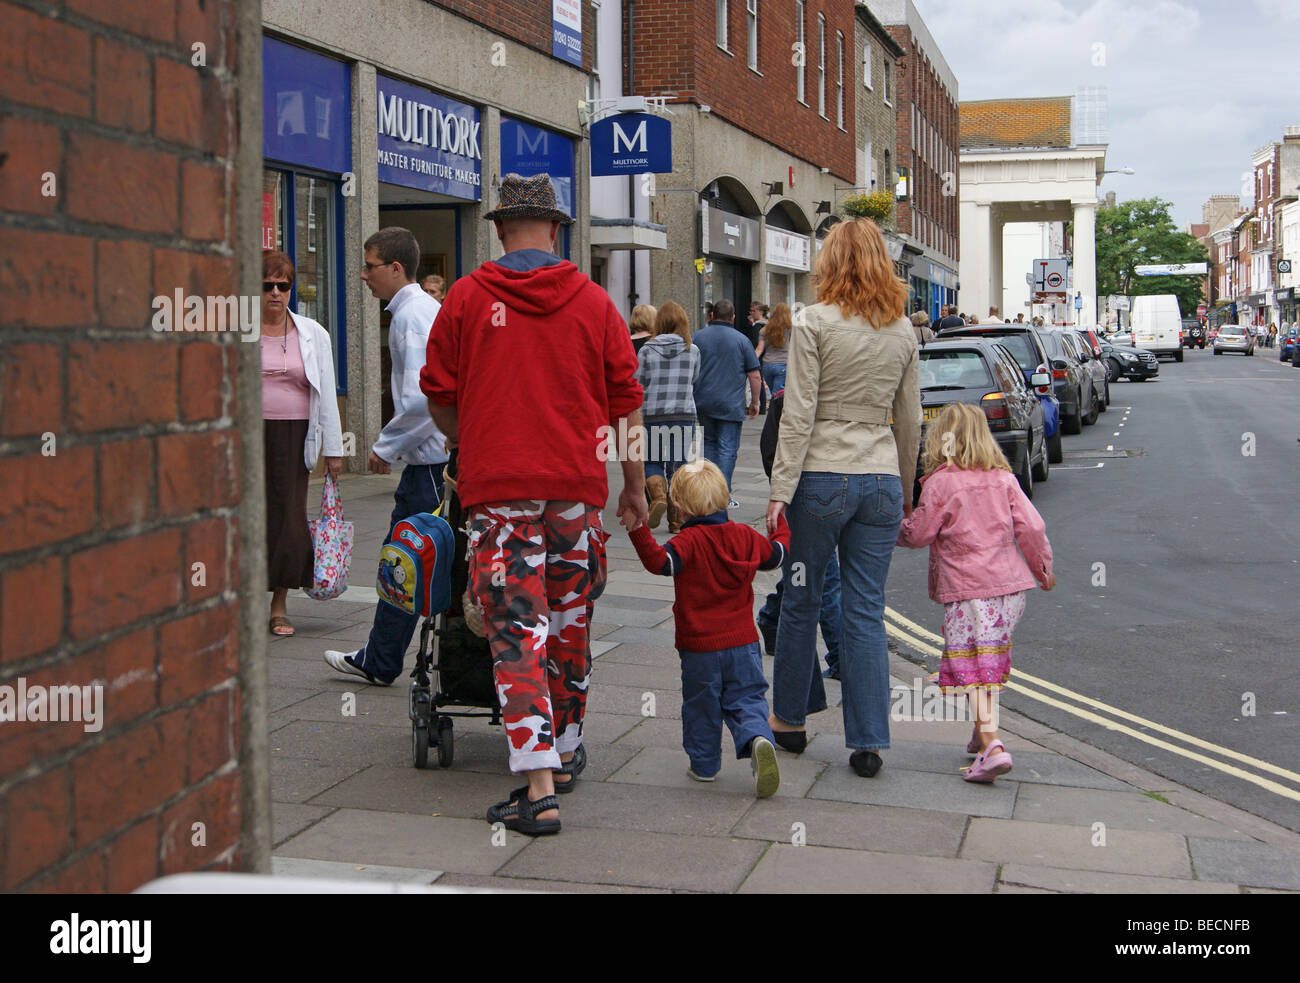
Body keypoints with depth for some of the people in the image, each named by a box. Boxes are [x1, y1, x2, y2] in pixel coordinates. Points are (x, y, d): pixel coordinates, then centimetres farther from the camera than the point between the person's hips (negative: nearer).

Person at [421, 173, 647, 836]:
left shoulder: (466, 297, 2)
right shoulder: (593, 302, 5)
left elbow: (438, 396, 8)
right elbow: (625, 401, 7)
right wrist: (634, 484, 16)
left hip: (498, 489, -2)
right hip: (576, 484, 3)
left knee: (516, 631, -4)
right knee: (570, 622, 17)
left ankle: (539, 786, -11)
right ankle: (564, 750, 34)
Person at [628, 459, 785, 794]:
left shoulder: (689, 542, -14)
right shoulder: (746, 536, 3)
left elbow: (661, 562, -30)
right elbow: (776, 554, 20)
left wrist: (639, 530, -33)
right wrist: (781, 525, 38)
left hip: (699, 648, -3)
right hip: (742, 644, 3)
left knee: (701, 706, 13)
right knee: (747, 700, 8)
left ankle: (704, 764, 22)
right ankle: (757, 738, -19)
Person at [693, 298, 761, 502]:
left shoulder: (697, 337, 5)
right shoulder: (741, 340, -1)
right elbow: (754, 375, -1)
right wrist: (755, 402, 9)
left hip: (703, 402, 3)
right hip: (731, 405, -3)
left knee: (709, 443, 16)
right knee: (727, 448, -1)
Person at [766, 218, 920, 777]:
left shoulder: (814, 322, -7)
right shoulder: (903, 331, 7)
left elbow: (799, 415, -11)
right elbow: (910, 421, 12)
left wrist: (780, 492, -8)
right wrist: (904, 490, 23)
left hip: (821, 477, -3)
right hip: (881, 480, 4)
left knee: (800, 602, 12)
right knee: (866, 612, 6)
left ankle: (790, 718, 26)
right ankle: (867, 742, 7)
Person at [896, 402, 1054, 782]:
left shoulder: (939, 483, -7)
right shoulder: (1004, 479, 8)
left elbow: (918, 534, -1)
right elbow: (1031, 528, 6)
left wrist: (896, 528, 20)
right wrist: (1043, 569, 21)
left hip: (967, 589, -6)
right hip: (1010, 585, 6)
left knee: (970, 668, -7)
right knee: (990, 660, 20)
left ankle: (992, 747, -20)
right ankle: (983, 730, 29)